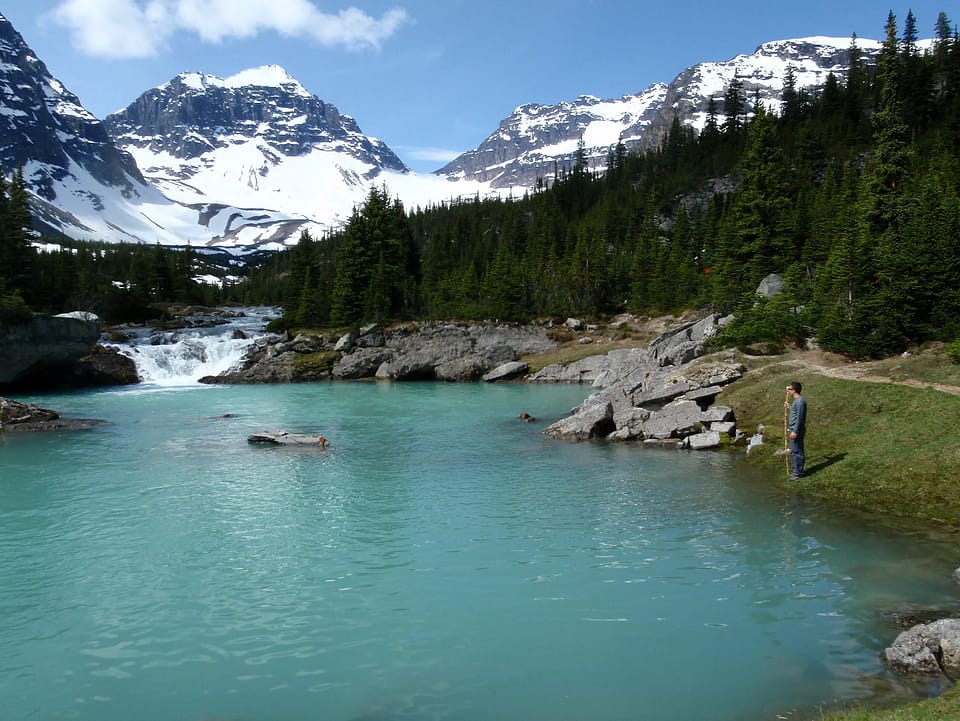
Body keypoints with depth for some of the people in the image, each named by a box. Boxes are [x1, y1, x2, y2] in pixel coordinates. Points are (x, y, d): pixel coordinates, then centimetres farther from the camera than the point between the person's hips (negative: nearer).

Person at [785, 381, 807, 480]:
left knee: (796, 451, -5)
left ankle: (798, 472, 1)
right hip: (794, 429, 10)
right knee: (794, 451, 16)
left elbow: (800, 417, -21)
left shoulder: (800, 401, -18)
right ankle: (797, 471, 23)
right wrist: (789, 406, 29)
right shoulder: (797, 400, 13)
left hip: (796, 430, -10)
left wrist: (795, 431, -22)